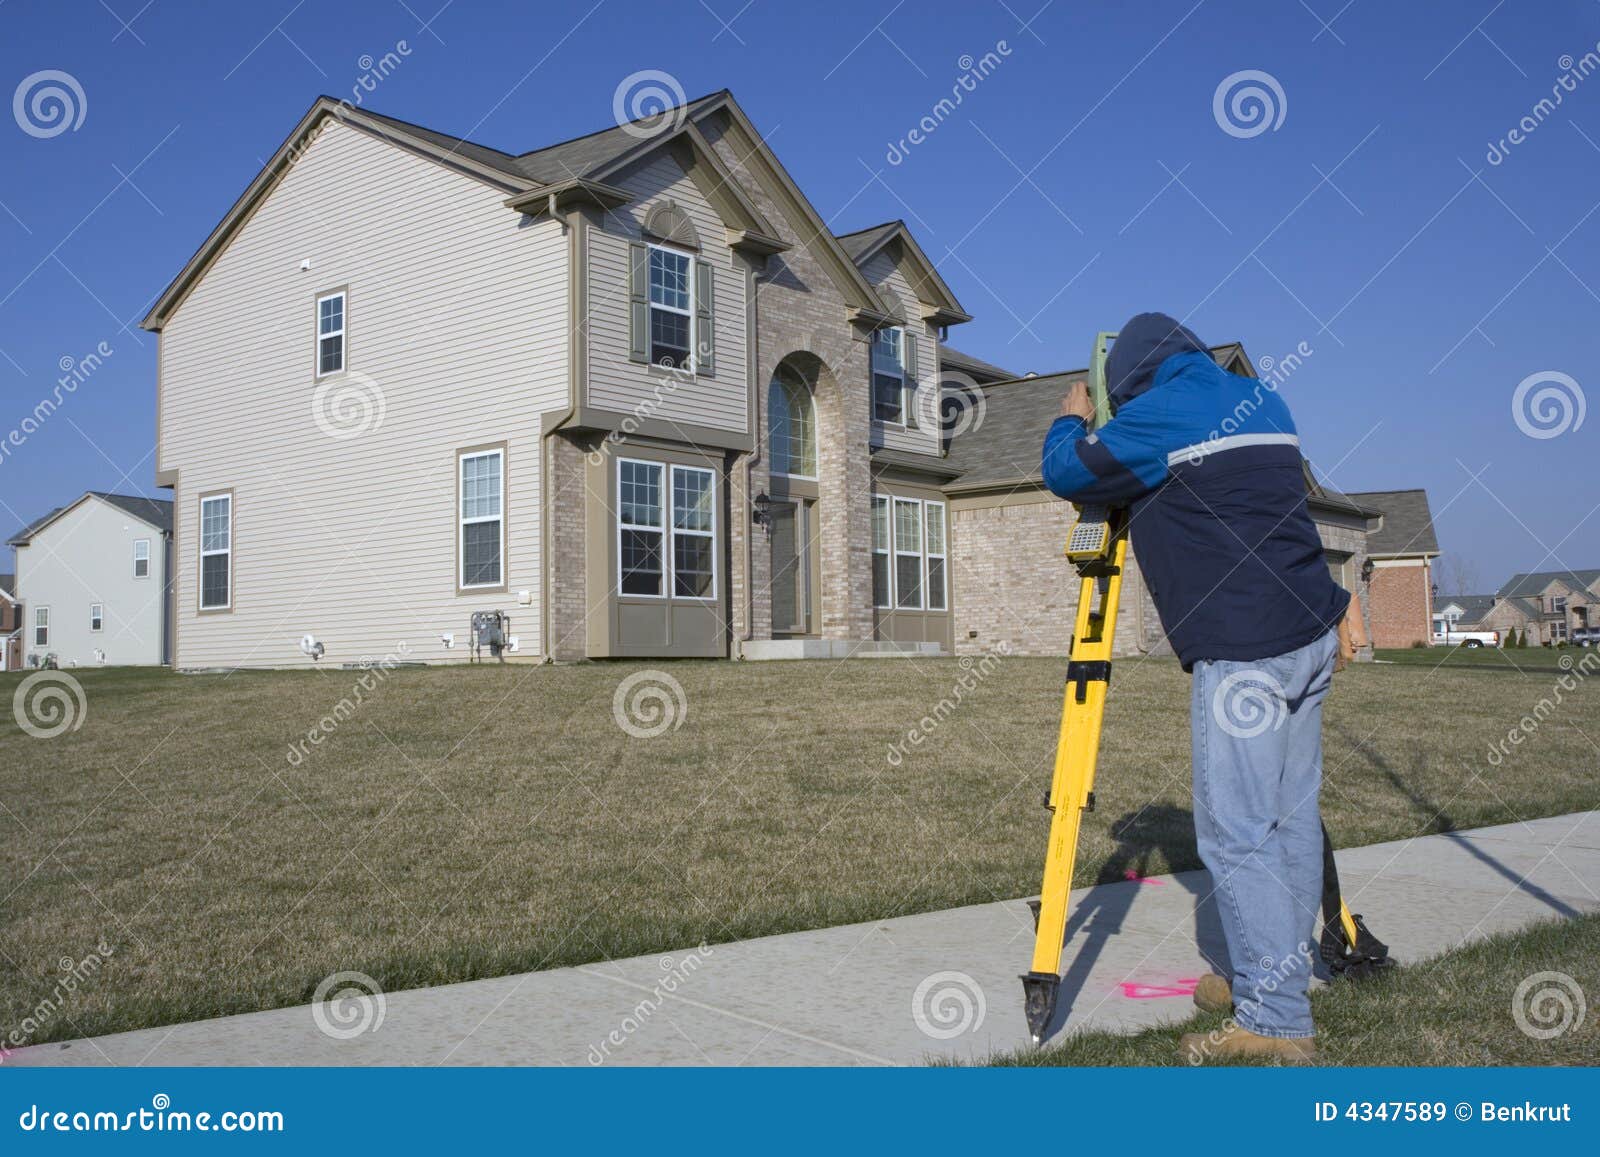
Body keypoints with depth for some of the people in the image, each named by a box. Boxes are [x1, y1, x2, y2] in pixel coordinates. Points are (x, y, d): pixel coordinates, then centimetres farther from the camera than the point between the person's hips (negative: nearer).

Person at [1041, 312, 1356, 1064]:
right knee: (1290, 816, 14)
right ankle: (1275, 973, 24)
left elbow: (1065, 474, 3)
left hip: (1243, 652, -9)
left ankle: (1276, 1020, -2)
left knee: (1234, 832, -5)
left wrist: (1071, 421, 20)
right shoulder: (1264, 401, 18)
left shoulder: (1156, 415, -7)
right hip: (1309, 635, 9)